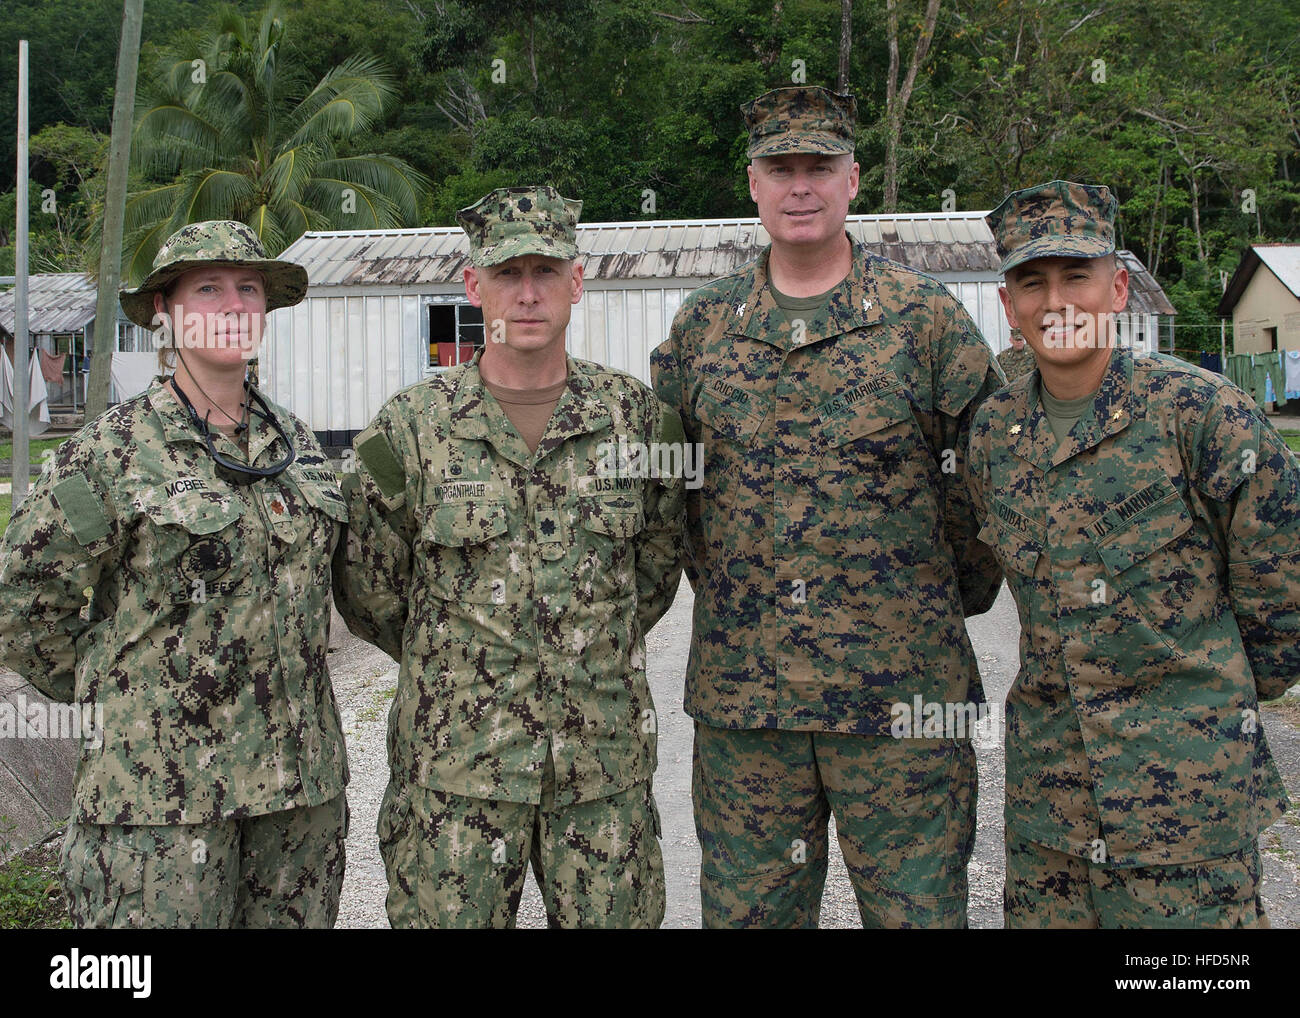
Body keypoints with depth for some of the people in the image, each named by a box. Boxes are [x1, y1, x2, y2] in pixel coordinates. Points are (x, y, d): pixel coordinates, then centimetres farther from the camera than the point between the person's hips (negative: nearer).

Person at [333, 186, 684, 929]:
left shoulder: (637, 416, 1)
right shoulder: (410, 428, -4)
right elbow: (367, 592, 5)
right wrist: (450, 668, 10)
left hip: (607, 759, 2)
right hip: (455, 763, -1)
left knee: (614, 915, 10)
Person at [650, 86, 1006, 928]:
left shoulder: (927, 317, -1)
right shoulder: (701, 326, 7)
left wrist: (954, 601, 7)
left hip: (902, 695, -2)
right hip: (741, 695, 3)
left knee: (917, 906, 7)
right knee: (746, 907, 13)